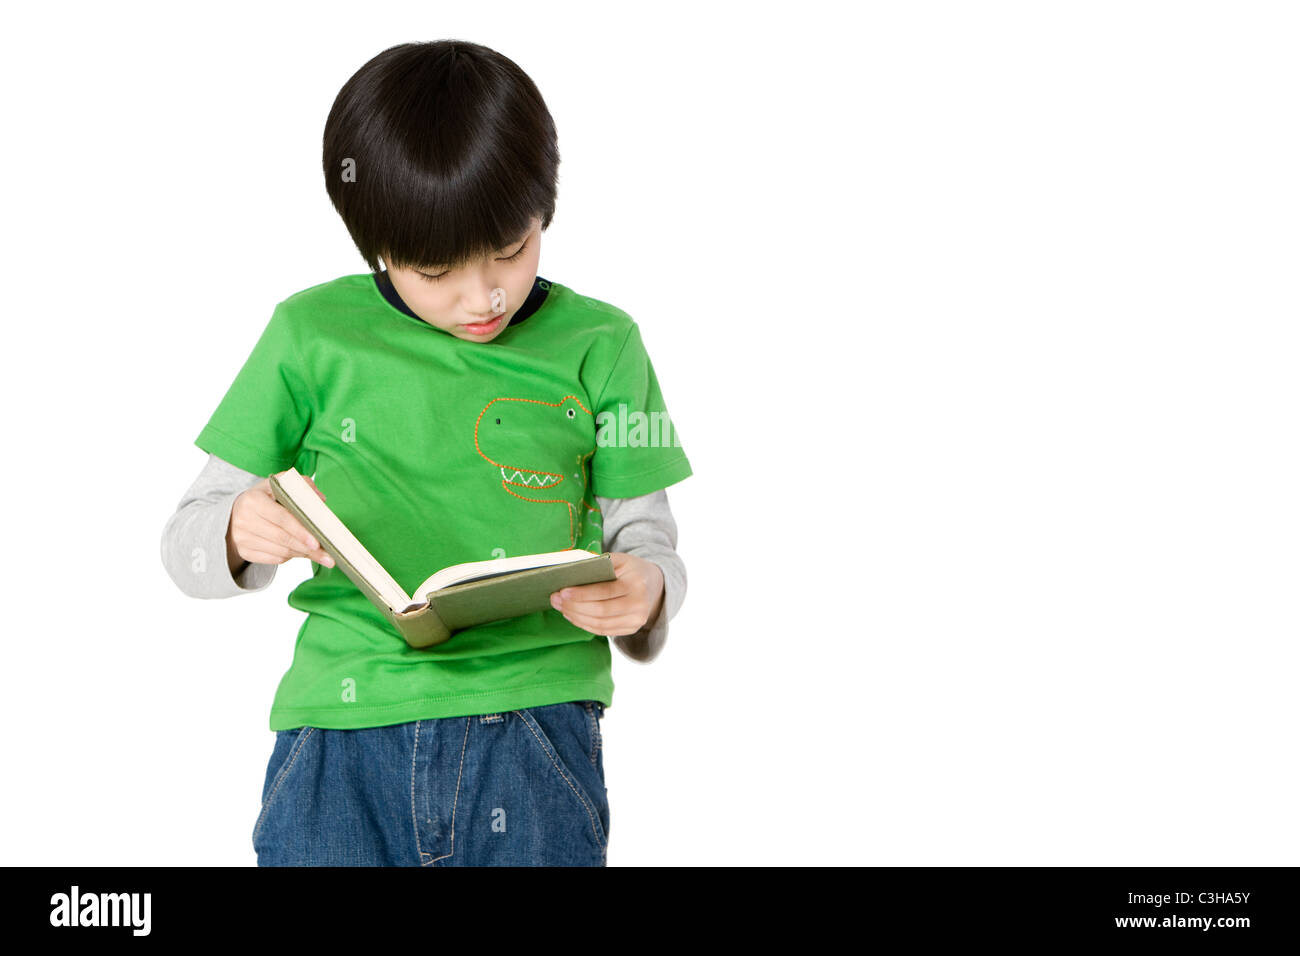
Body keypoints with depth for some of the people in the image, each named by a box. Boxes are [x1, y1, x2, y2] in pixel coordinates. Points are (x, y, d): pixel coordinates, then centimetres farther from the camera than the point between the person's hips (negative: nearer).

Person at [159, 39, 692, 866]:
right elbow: (188, 541, 9)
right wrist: (237, 534, -14)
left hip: (536, 734, 0)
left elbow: (647, 542, 9)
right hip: (342, 738, 0)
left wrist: (643, 591, -15)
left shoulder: (597, 345, 6)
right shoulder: (313, 336, 5)